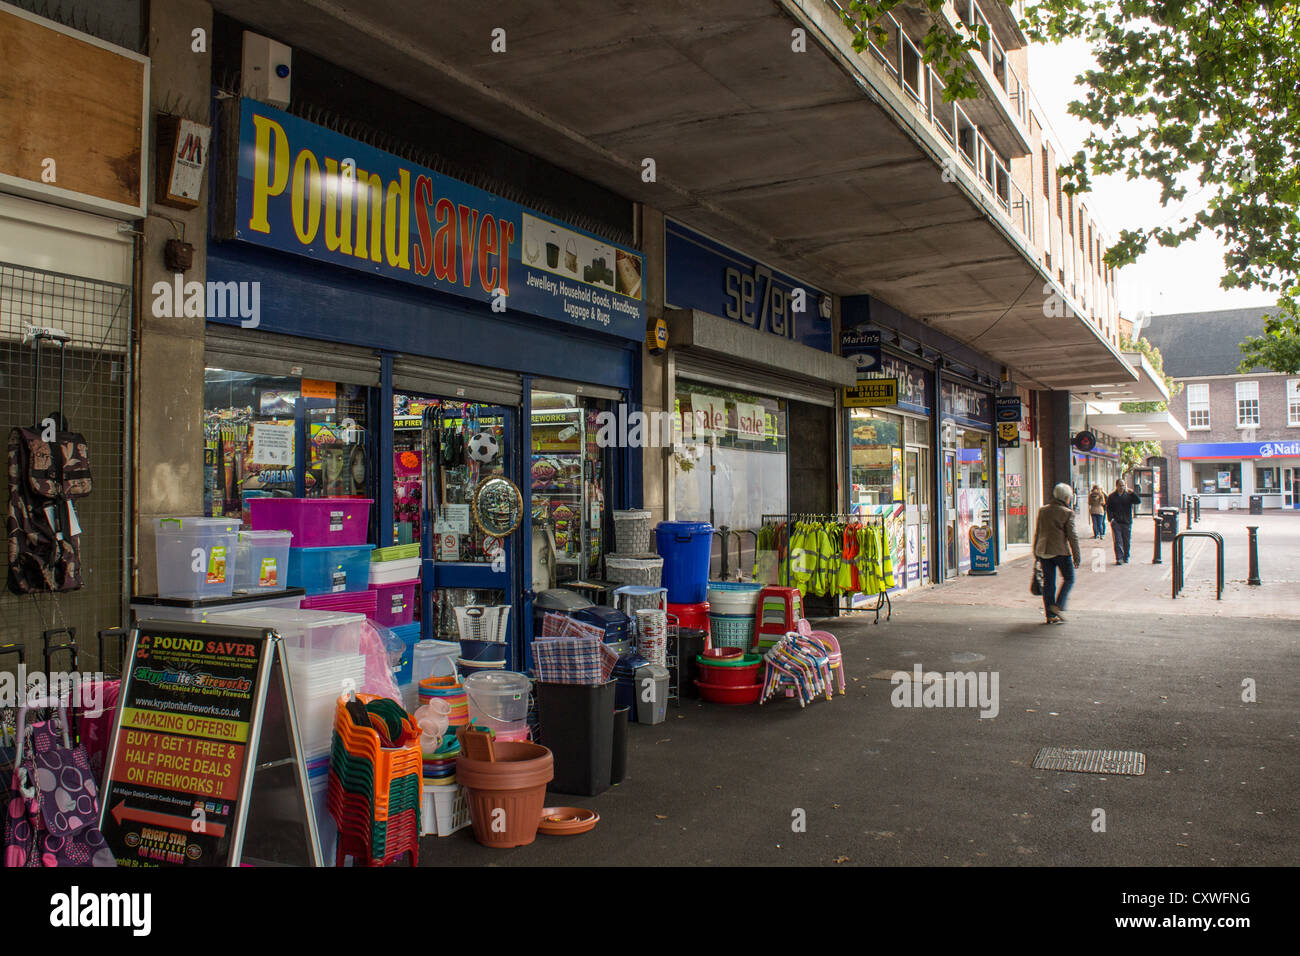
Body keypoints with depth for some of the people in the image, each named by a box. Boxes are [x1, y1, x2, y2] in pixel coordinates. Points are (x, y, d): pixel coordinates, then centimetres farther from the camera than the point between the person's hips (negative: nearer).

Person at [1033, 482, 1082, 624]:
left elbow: (1037, 532, 14)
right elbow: (1072, 535, -6)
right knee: (1069, 579, 11)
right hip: (1061, 551, -5)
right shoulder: (1067, 513, -6)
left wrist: (1036, 551, 20)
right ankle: (1058, 605, -6)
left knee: (1048, 582, 8)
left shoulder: (1042, 510, 10)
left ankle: (1050, 615, 8)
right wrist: (1077, 555, -1)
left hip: (1043, 551, 5)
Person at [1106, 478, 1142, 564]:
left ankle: (1126, 558, 21)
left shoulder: (1129, 495, 7)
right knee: (1117, 541, -7)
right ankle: (1119, 558, -7)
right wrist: (1111, 518, -5)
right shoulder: (1111, 496, 6)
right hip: (1116, 522, -1)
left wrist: (1132, 493, -16)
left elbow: (1138, 501, -5)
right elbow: (1108, 508, 8)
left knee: (1127, 542, 7)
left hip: (1127, 522, 1)